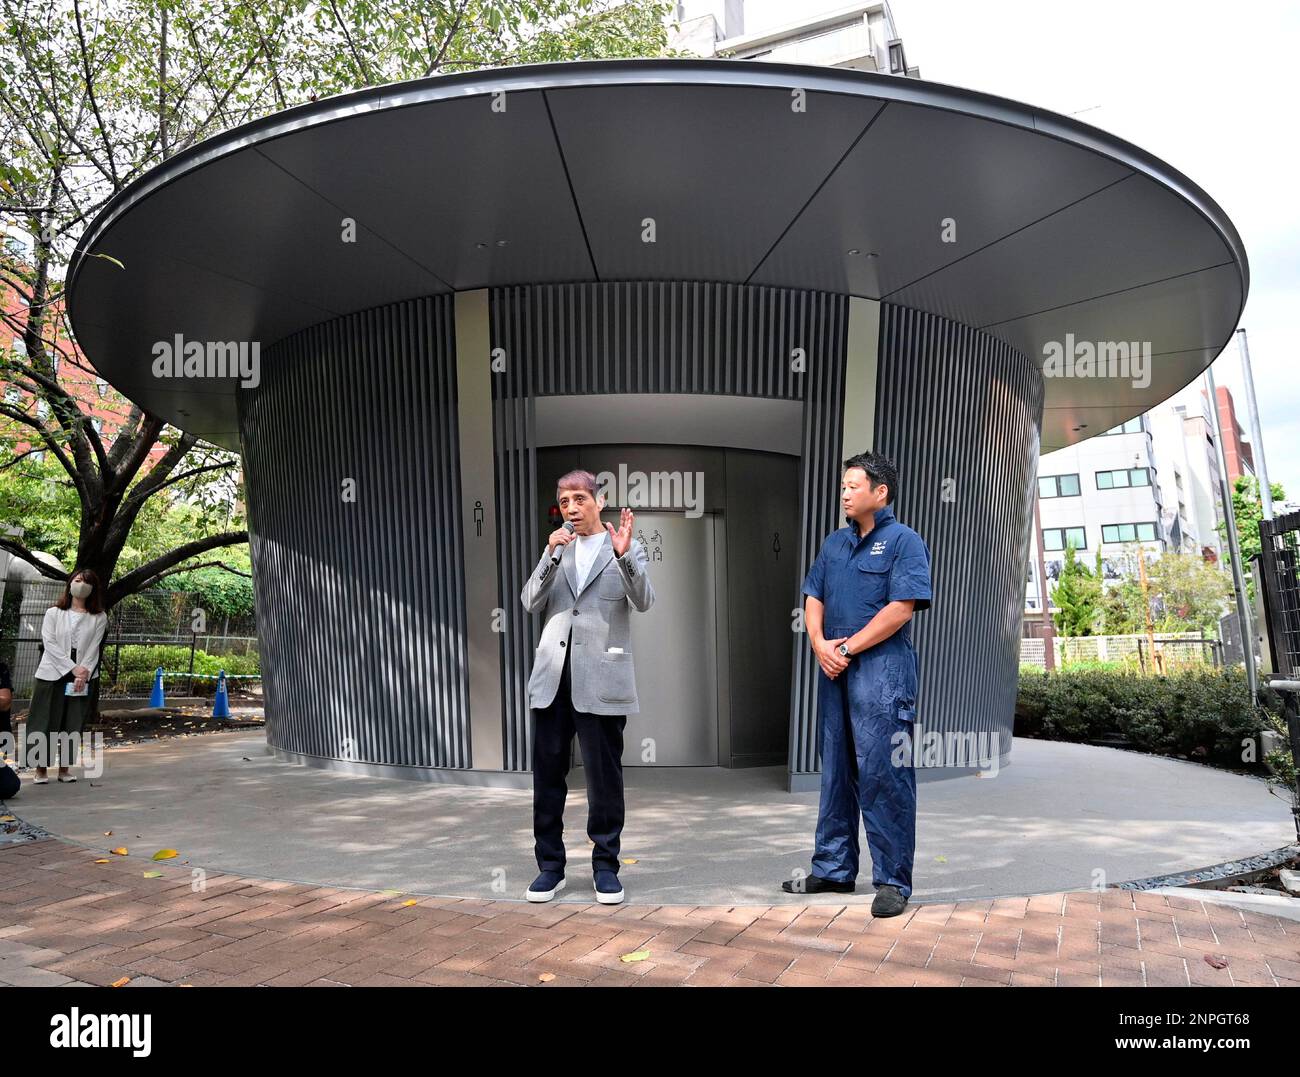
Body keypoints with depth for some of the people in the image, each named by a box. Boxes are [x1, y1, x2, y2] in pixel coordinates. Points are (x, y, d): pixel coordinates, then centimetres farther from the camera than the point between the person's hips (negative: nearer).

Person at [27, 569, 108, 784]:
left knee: (73, 724, 3)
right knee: (46, 723, 0)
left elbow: (93, 648, 0)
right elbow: (49, 644, -5)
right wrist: (73, 668, -15)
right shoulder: (53, 613, 6)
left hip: (81, 678, 1)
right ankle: (40, 769, 9)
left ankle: (64, 769, 11)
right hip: (52, 675, -1)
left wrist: (83, 673, -15)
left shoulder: (99, 618, 7)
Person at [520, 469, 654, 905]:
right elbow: (531, 603, 3)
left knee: (604, 775, 3)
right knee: (547, 774, 7)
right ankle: (550, 865, 19)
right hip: (552, 674, 4)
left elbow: (643, 602, -9)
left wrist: (623, 555, -24)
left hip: (600, 677, -3)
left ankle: (605, 866, 17)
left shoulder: (627, 549, 5)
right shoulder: (556, 550, 14)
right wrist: (550, 554, -10)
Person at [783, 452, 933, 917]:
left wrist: (848, 647, -13)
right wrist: (821, 645, -4)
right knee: (836, 772, 13)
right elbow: (813, 600, 14)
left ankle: (893, 880, 6)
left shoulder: (903, 541, -5)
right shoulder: (835, 543, 16)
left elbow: (901, 609, -14)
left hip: (882, 670, -7)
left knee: (883, 775, -4)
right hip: (835, 670, 7)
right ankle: (834, 870, 24)